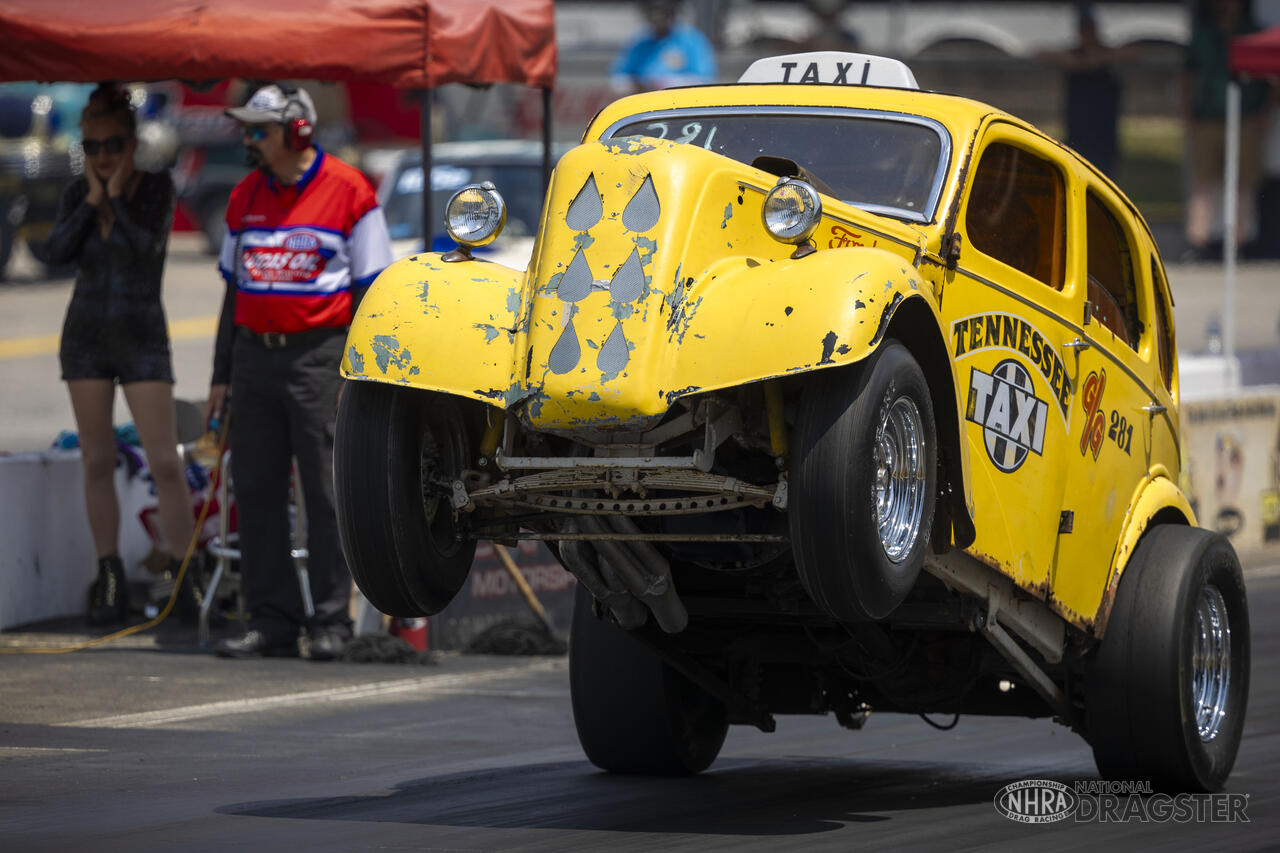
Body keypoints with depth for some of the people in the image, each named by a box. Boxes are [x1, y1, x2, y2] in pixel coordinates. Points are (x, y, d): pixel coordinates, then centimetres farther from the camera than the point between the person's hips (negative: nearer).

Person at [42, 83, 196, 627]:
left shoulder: (156, 187, -6)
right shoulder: (78, 194, 3)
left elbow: (146, 245, -23)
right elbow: (54, 253, -12)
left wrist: (117, 194, -16)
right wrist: (92, 198, -14)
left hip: (142, 340, -4)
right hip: (86, 336, 4)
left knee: (164, 461, -9)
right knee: (97, 461, 4)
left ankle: (184, 580, -4)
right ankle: (111, 584, 7)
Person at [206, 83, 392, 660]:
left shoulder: (349, 192, -4)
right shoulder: (245, 197, 14)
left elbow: (370, 292, -4)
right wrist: (221, 375, 18)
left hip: (320, 357, -6)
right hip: (255, 357, 6)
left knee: (326, 492, -5)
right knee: (255, 490, 4)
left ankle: (331, 620, 0)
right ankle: (271, 621, 9)